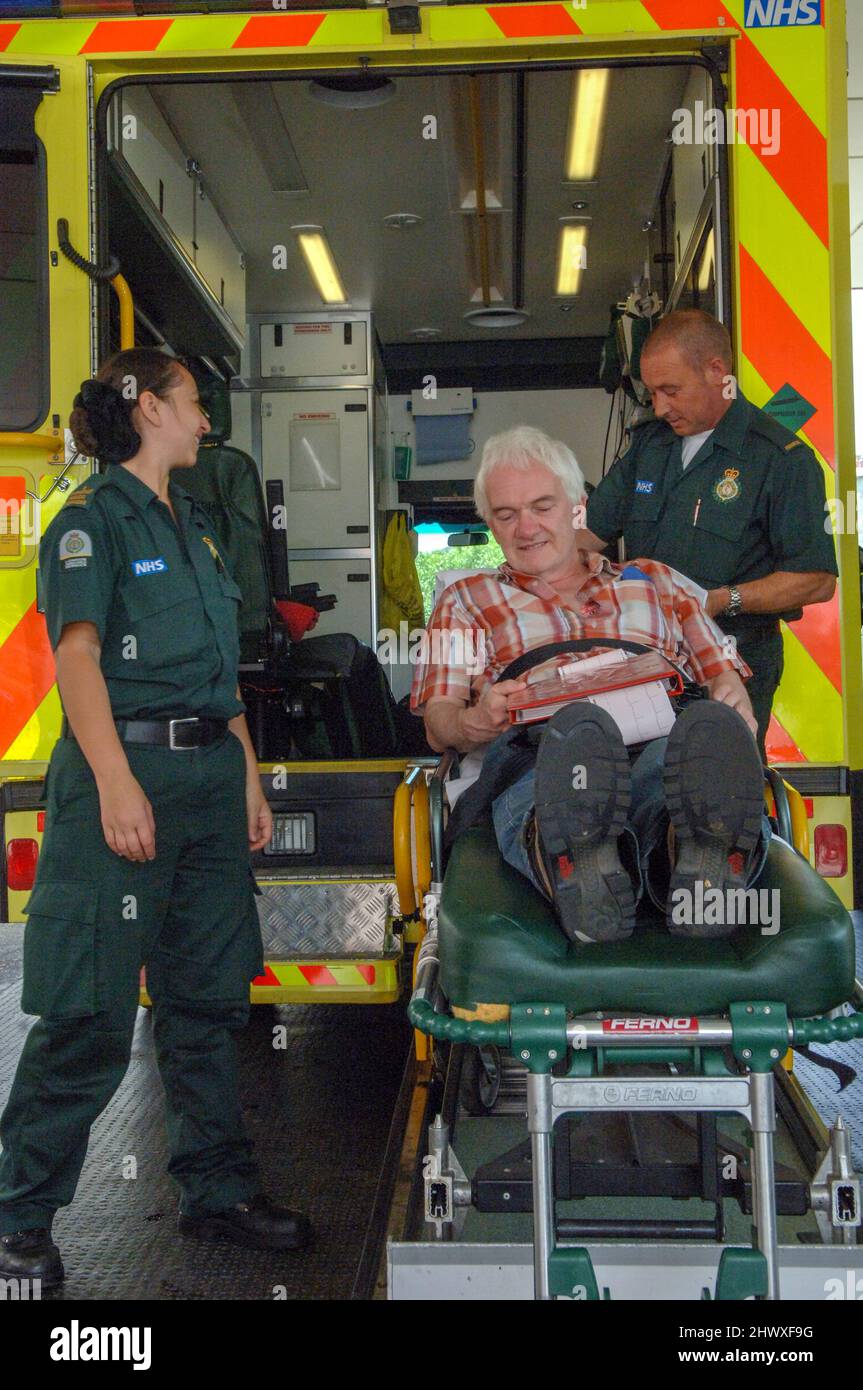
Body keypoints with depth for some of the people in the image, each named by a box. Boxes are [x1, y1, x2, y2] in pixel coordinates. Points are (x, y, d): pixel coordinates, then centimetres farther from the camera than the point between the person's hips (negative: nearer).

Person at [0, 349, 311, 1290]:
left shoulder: (192, 524, 19)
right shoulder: (94, 518, -4)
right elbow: (77, 655, -15)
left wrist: (249, 778, 15)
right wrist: (117, 782, -25)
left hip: (210, 775, 8)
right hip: (124, 768, -8)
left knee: (207, 996, 12)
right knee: (91, 1011, -5)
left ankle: (219, 1192, 24)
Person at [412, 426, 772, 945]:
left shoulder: (658, 582, 33)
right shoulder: (468, 600, 29)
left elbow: (725, 676, 26)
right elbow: (438, 723, 17)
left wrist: (732, 706, -2)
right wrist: (475, 722, -10)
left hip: (663, 744, 2)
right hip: (534, 751, -1)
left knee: (712, 728, -37)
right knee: (578, 727, -41)